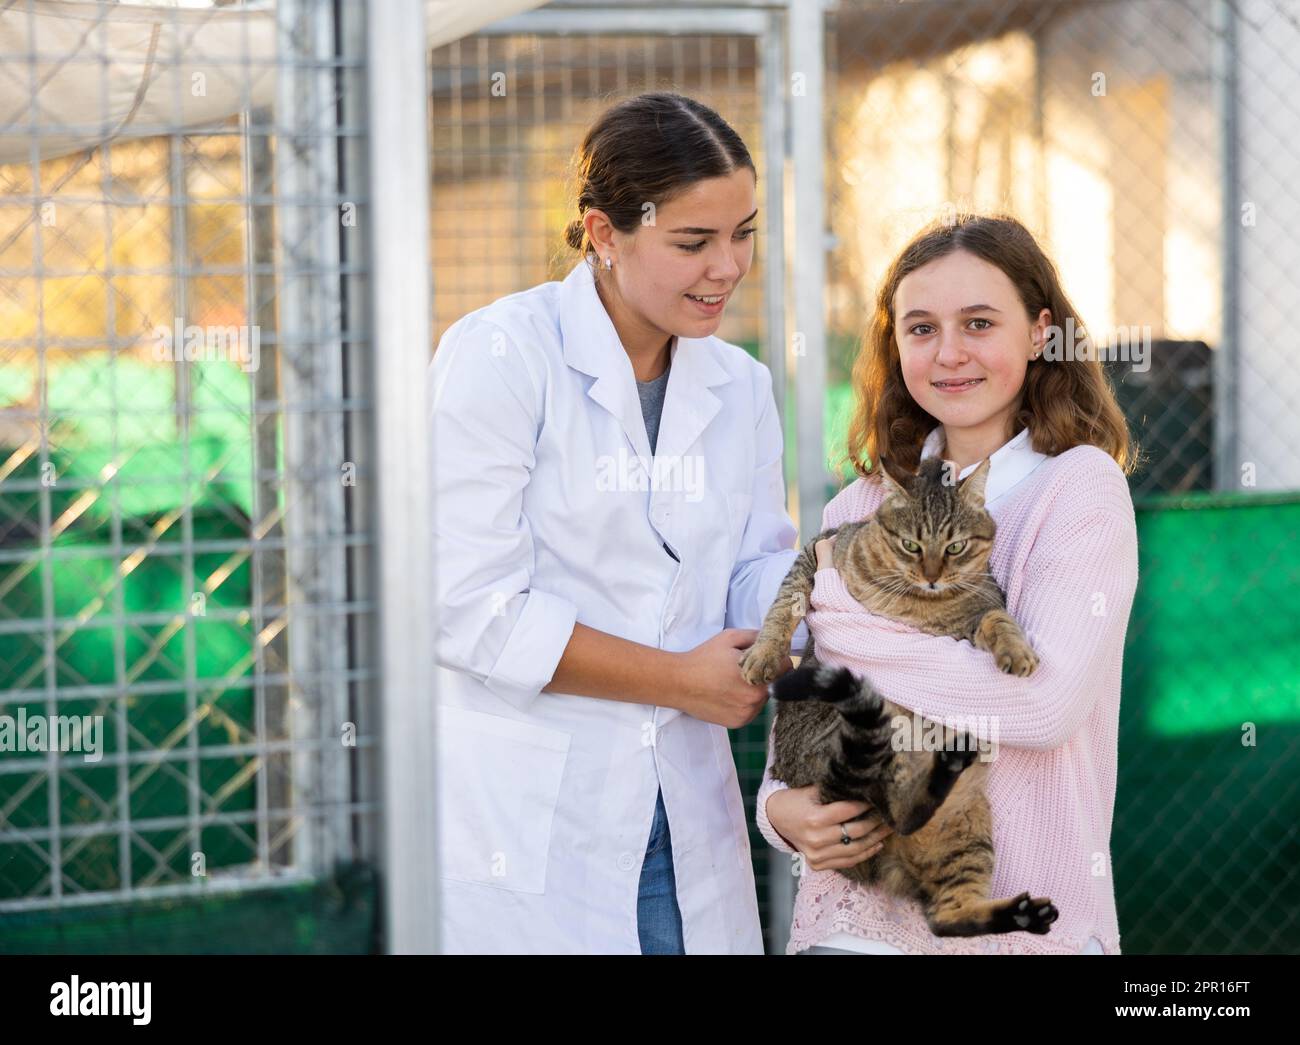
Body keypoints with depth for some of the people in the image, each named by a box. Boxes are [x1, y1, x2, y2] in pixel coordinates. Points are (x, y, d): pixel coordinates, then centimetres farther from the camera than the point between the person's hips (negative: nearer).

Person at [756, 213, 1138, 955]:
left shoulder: (1080, 485, -7)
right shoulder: (860, 510, 7)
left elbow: (1046, 701, -20)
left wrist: (836, 608, -14)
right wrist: (783, 806, -10)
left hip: (1023, 918, -3)